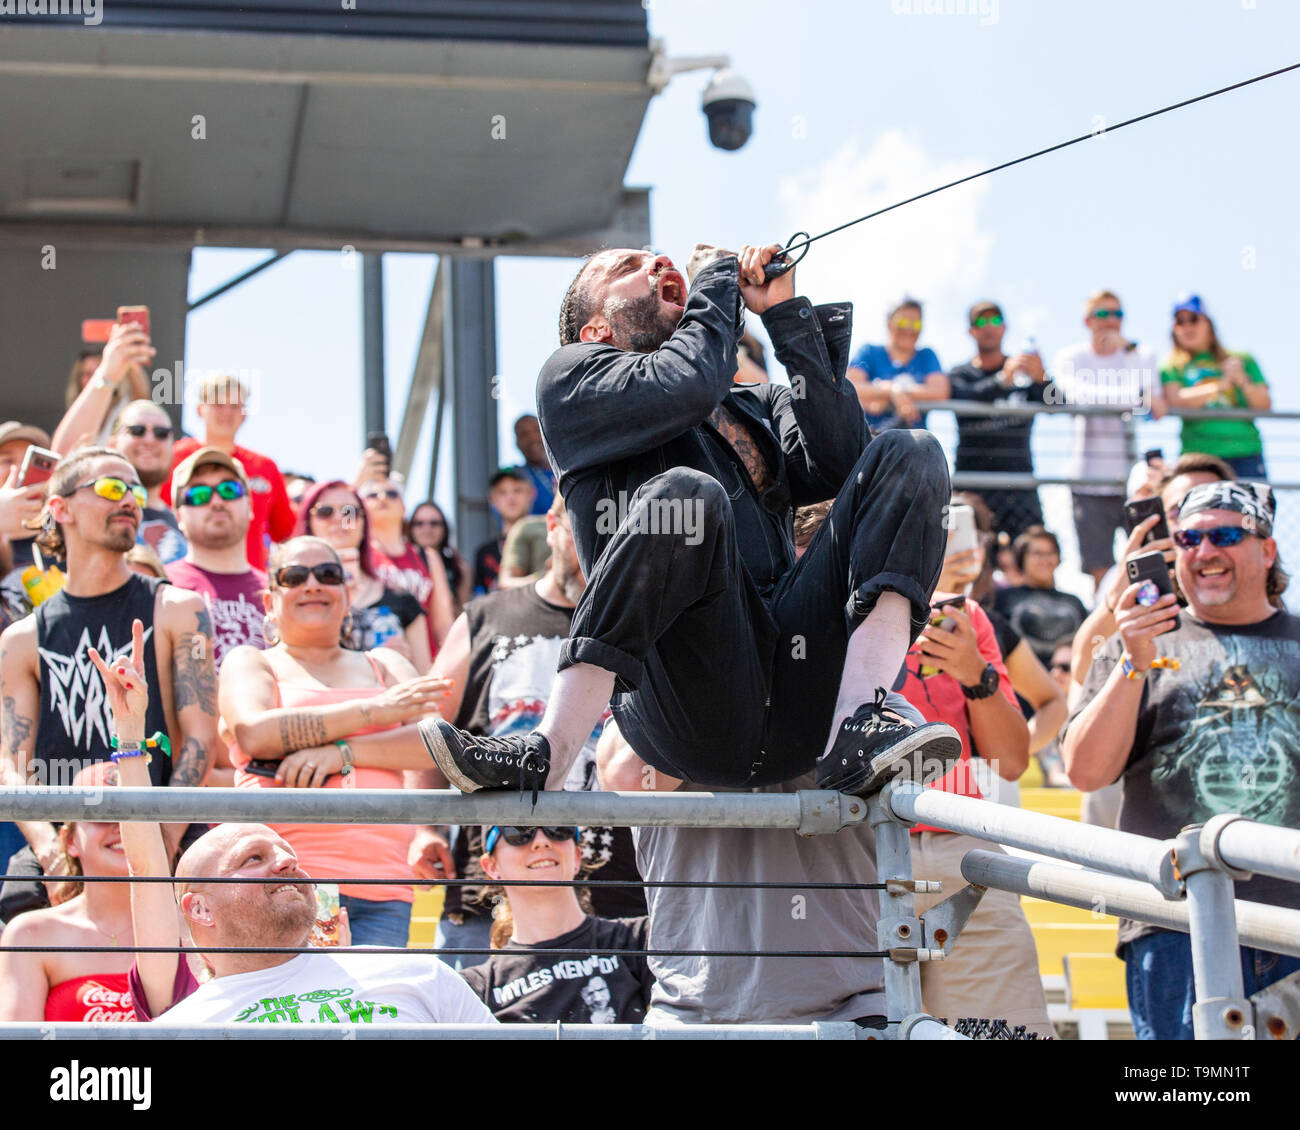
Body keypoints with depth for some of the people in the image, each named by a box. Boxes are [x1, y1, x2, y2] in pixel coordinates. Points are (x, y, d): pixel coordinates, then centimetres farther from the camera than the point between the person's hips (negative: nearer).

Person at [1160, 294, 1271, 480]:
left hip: (1246, 454, 2)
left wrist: (1243, 381, -11)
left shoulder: (1241, 360, 17)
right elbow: (1176, 400, -5)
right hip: (1198, 455, -2)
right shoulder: (1172, 366, 13)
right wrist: (1220, 386, -12)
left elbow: (1265, 405, 8)